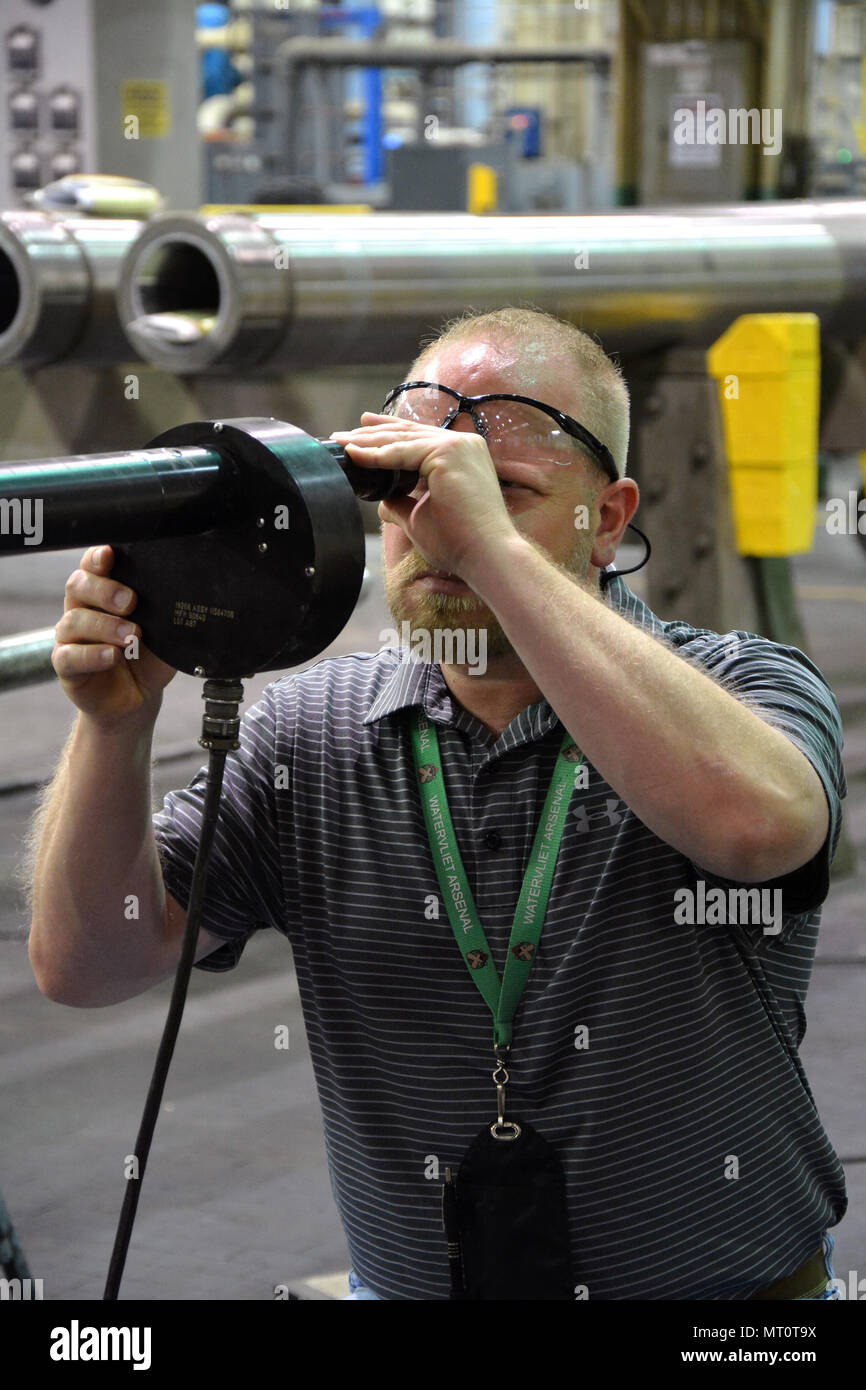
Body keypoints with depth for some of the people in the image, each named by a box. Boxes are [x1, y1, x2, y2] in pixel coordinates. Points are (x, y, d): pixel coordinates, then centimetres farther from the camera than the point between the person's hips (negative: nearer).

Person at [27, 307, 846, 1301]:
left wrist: (492, 544, -30)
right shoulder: (312, 732, 2)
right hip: (404, 1281, 3)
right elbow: (86, 966, 0)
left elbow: (751, 817, -32)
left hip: (725, 1291, -3)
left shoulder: (742, 688, -7)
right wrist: (115, 725, -18)